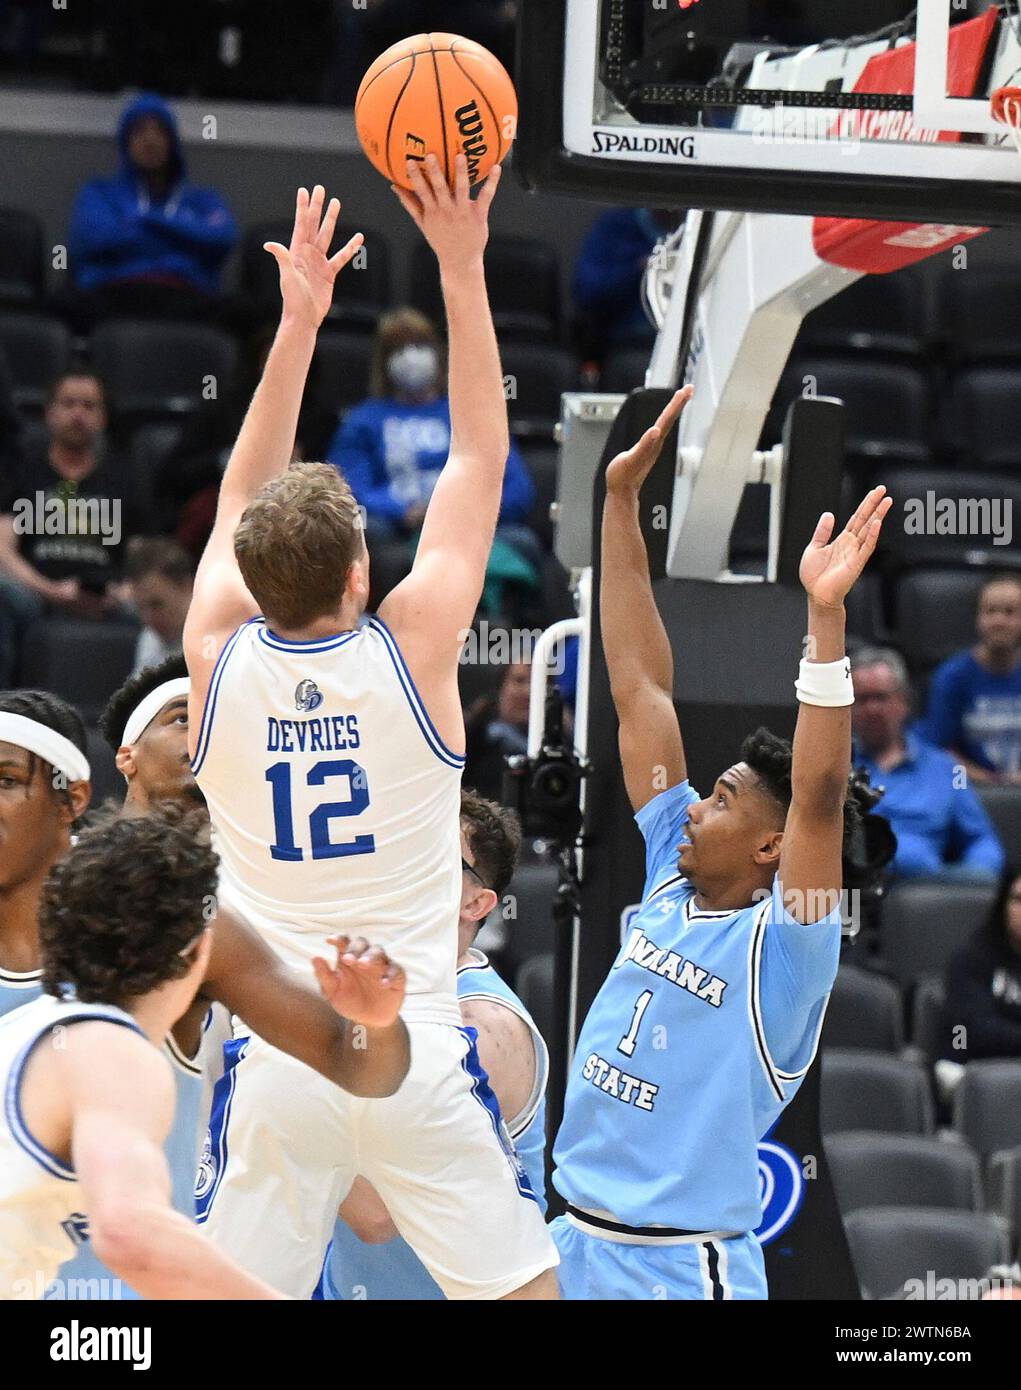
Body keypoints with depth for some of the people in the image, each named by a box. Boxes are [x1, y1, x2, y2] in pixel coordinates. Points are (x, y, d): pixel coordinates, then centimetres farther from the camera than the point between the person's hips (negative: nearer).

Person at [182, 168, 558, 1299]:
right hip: (414, 1053, -2)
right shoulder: (412, 652, -6)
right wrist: (461, 266, 7)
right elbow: (480, 455, 3)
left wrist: (298, 322, 19)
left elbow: (243, 499, 16)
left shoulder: (217, 663, -1)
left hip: (274, 1062, 2)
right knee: (519, 1290, 3)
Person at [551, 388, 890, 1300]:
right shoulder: (675, 879, 6)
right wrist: (622, 500, 6)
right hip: (576, 1241, 7)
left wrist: (825, 617, -36)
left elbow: (820, 796, -27)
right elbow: (640, 688, 6)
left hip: (682, 1267, -7)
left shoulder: (781, 946, -9)